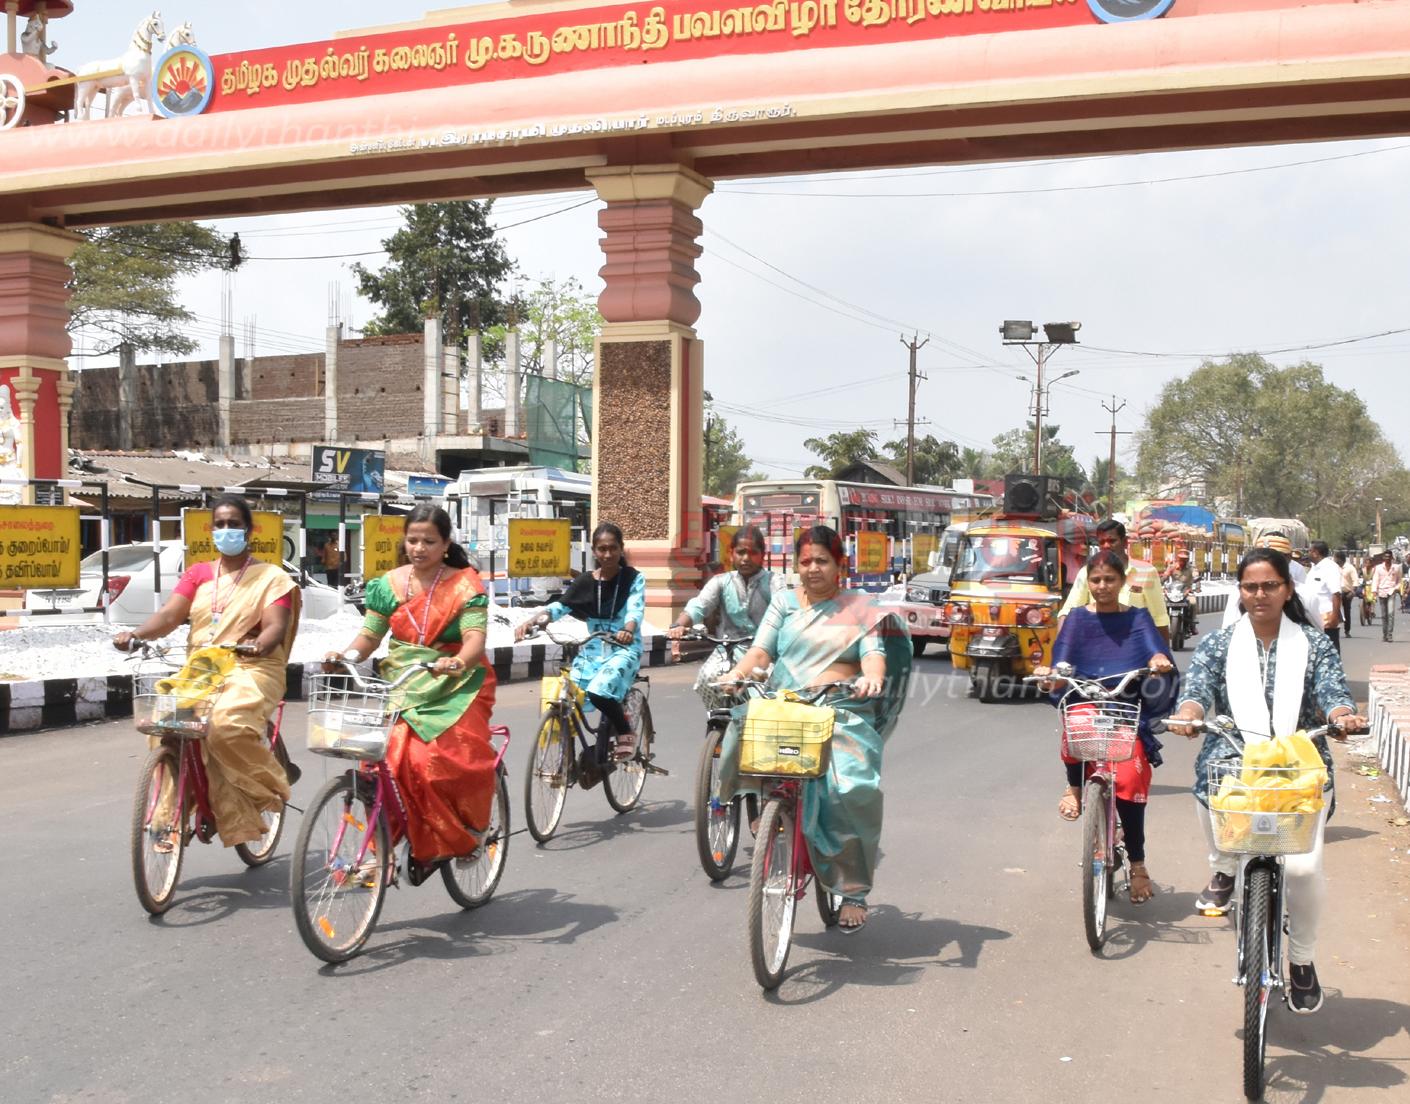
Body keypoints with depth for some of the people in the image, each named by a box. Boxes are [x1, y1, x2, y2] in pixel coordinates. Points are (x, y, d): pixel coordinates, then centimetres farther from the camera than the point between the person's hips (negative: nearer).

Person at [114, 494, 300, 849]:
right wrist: (135, 634, -19)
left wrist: (259, 644, -33)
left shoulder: (270, 577, 3)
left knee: (226, 724, -32)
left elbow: (275, 627, -10)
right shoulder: (198, 574, 14)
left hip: (251, 670, -4)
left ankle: (274, 778, -5)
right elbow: (169, 615, 1)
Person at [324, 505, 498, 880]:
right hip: (402, 687, 3)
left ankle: (466, 832, 8)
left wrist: (458, 662, -39)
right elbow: (371, 634, 6)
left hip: (453, 687, -3)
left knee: (443, 763, -20)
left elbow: (475, 636, -17)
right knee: (386, 759, -17)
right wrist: (345, 655, -15)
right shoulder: (389, 584, 7)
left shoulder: (464, 584, -5)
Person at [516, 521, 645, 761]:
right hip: (593, 651, 4)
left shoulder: (634, 578, -4)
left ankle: (625, 733, -5)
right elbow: (560, 606, -5)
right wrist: (531, 621, -25)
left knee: (599, 690, -31)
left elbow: (635, 610, -20)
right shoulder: (585, 581, 3)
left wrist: (628, 630, -43)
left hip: (624, 649, -4)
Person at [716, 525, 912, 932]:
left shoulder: (860, 608, 12)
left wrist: (872, 677, -27)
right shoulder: (784, 601, 16)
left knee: (849, 787, -21)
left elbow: (873, 654, -3)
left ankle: (854, 891, -7)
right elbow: (761, 650, 6)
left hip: (842, 712, -2)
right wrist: (738, 672, -16)